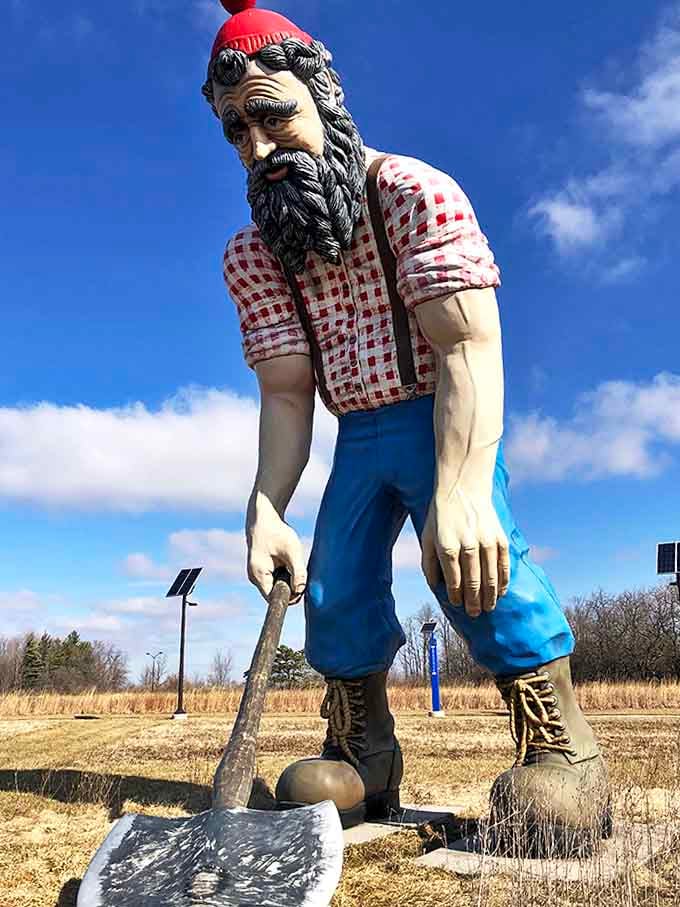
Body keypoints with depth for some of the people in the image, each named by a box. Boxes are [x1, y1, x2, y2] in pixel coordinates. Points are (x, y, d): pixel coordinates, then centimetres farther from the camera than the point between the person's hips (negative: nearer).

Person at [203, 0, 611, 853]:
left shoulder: (415, 194, -16)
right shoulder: (252, 256, -1)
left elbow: (469, 347, -26)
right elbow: (286, 394, -6)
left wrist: (460, 487, -41)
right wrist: (266, 507, -24)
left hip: (444, 419, -5)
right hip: (357, 436, 6)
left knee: (472, 555, -29)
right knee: (335, 594, -3)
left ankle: (561, 750, -18)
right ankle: (363, 758, 14)